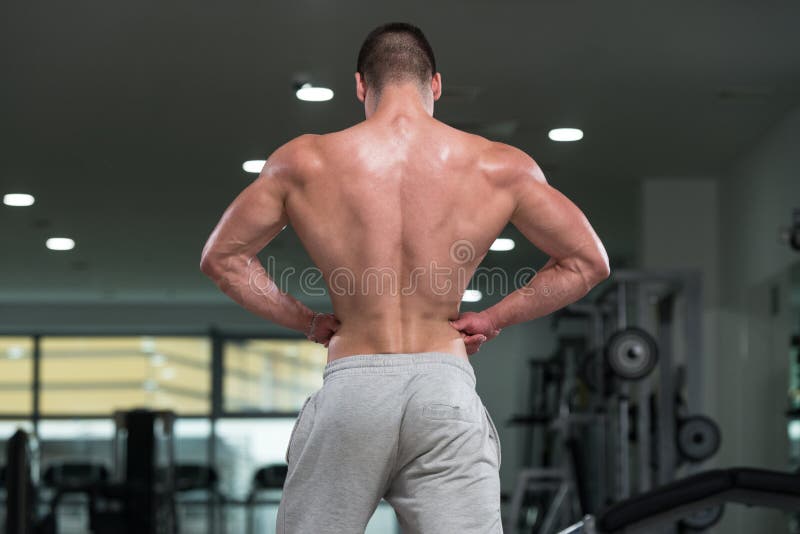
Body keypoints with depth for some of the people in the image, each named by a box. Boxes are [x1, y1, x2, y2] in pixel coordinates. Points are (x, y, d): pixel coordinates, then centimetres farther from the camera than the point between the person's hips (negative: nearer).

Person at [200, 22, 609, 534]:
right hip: (445, 389, 0)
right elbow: (588, 261, 10)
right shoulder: (499, 167, 3)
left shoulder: (303, 162, 3)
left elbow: (221, 256, 13)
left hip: (350, 385, 0)